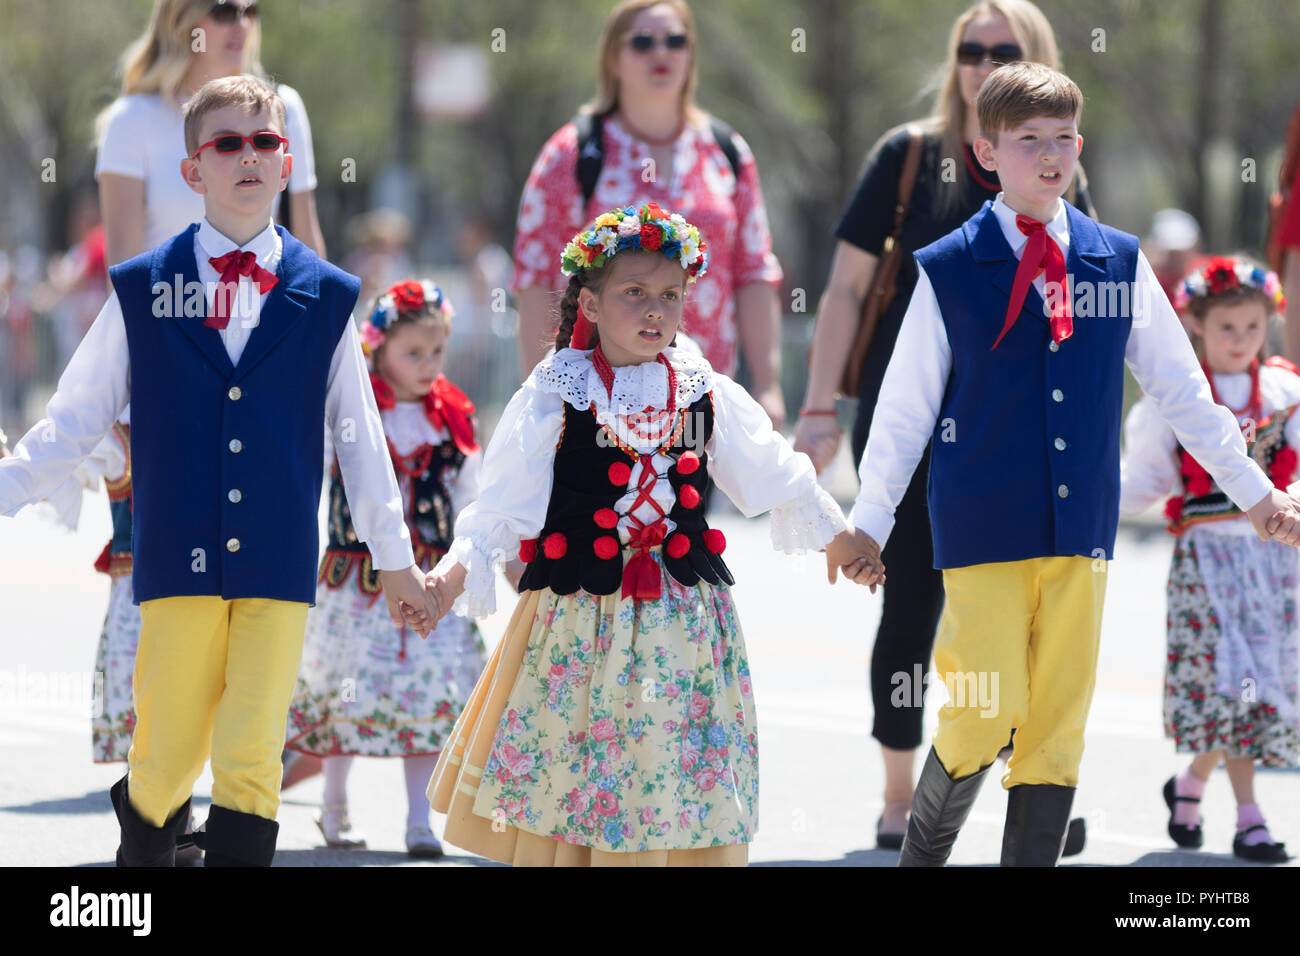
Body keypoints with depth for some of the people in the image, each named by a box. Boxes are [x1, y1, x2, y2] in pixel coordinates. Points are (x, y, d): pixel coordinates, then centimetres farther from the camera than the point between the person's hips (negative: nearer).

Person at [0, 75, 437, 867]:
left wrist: (396, 559, 17)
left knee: (252, 760, -7)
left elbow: (360, 440, 14)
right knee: (167, 756, 3)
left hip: (279, 565, 0)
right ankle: (144, 854, 29)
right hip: (178, 560, 0)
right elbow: (75, 419, 10)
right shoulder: (144, 290, 6)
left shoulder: (325, 297, 8)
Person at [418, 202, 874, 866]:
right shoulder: (553, 396, -1)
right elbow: (503, 506, -4)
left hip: (684, 628, 2)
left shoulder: (708, 396, 9)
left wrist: (842, 542, 31)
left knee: (686, 788, -2)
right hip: (576, 627, -2)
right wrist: (454, 571, -18)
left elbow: (778, 479, 22)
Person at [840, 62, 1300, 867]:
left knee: (1059, 724, 3)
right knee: (985, 714, -8)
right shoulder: (948, 272, 0)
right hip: (984, 527, -3)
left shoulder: (1119, 262, 8)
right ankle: (921, 854, 15)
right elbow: (905, 409, 4)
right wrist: (869, 523, 5)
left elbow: (1182, 390, 15)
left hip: (1081, 528, 3)